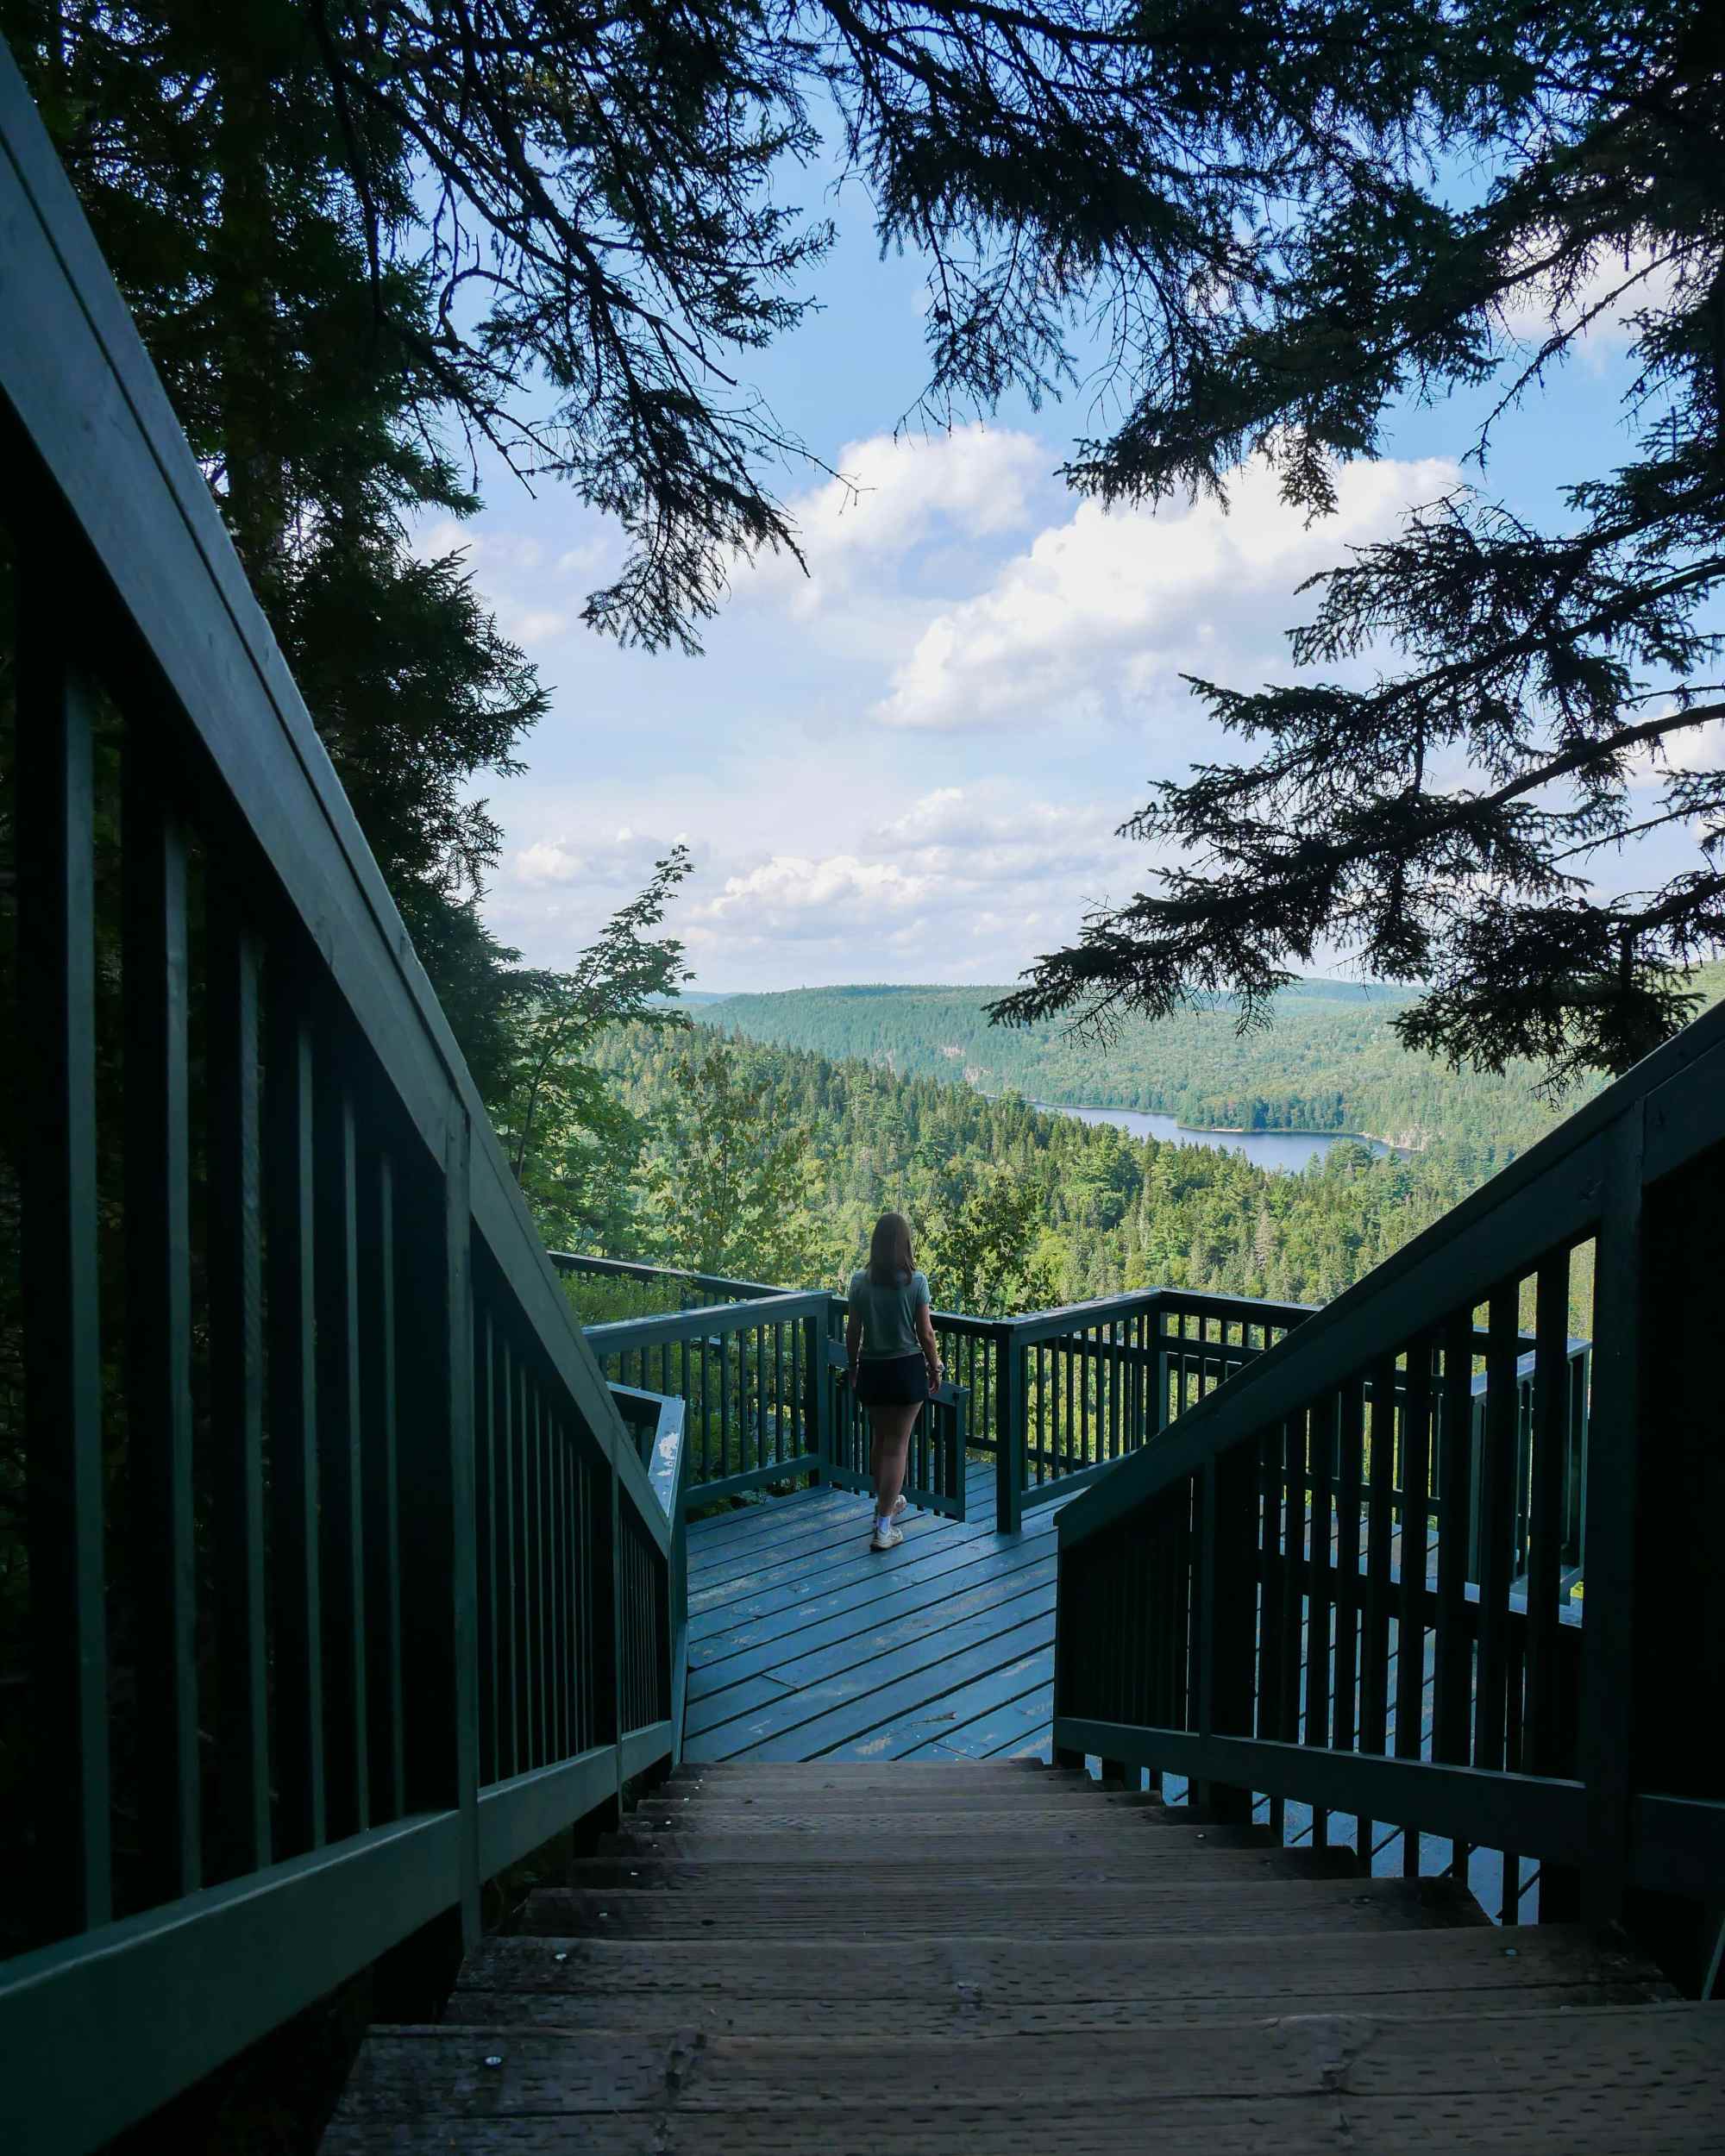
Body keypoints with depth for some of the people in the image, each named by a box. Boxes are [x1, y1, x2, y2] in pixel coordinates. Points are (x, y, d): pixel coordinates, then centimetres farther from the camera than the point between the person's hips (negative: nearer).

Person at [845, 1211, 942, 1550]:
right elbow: (925, 1333, -9)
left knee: (879, 1439, 22)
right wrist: (935, 1370, 5)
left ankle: (886, 1504, 40)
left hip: (872, 1369, 3)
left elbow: (853, 1332, 0)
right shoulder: (916, 1281, -12)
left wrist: (853, 1368, 15)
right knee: (897, 1445, 3)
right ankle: (883, 1528, 0)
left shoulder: (860, 1281, -5)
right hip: (907, 1369, -3)